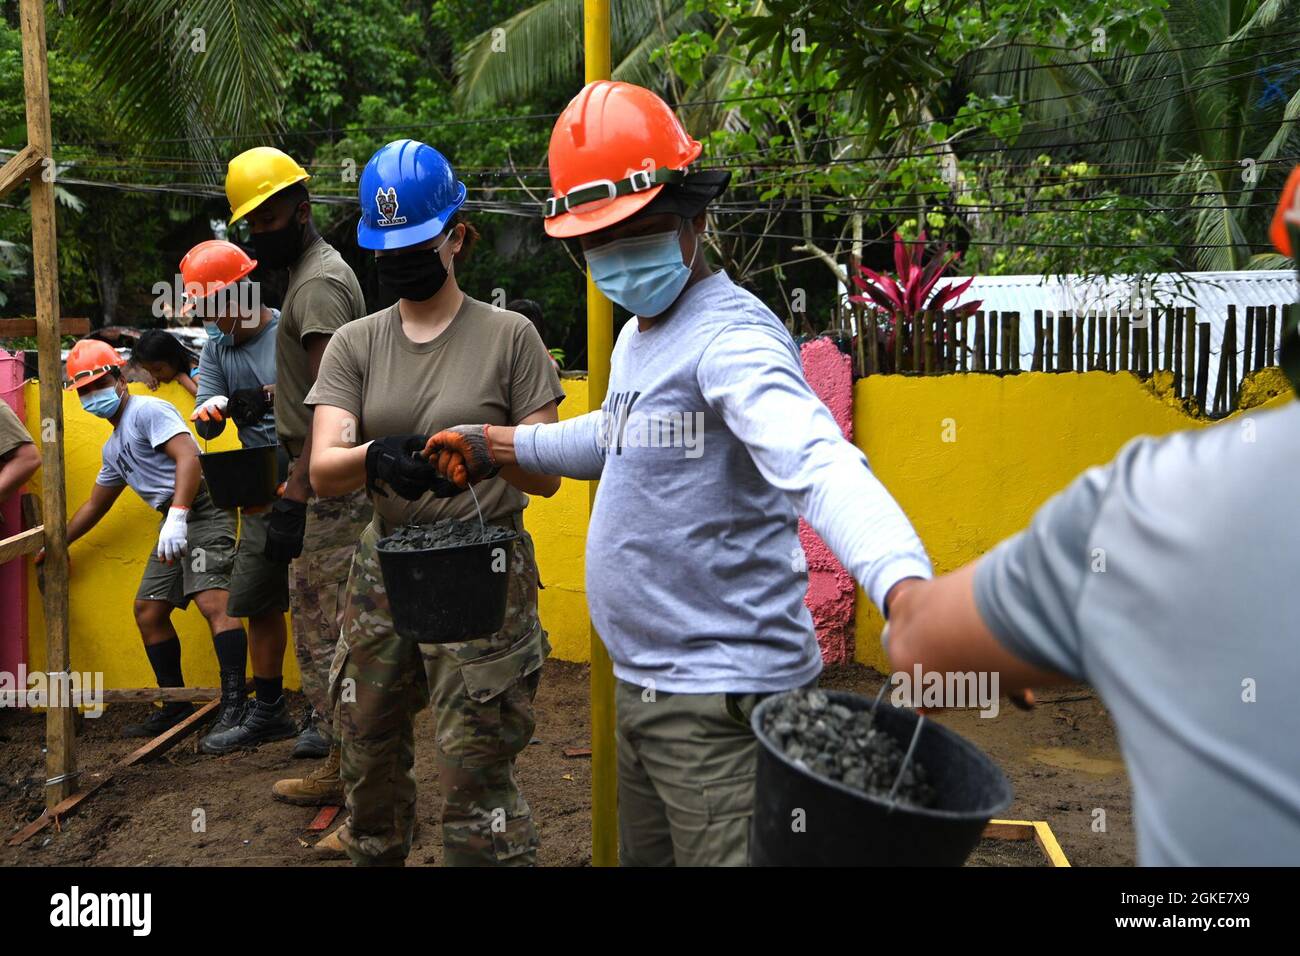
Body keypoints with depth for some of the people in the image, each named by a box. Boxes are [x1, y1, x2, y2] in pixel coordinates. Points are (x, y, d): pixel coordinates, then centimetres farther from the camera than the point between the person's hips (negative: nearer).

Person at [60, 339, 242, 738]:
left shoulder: (147, 411, -5)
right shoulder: (113, 447, 25)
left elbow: (188, 457, -20)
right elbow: (94, 505, 37)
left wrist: (177, 517, -28)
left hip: (202, 509, -10)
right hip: (174, 522, 10)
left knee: (212, 601, -23)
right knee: (148, 609, 13)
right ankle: (176, 705, 22)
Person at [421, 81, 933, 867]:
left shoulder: (731, 336, -19)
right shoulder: (637, 336, 12)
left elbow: (820, 464, -36)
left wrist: (906, 586, -54)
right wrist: (497, 446, 32)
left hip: (719, 697, -10)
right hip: (640, 682, 10)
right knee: (642, 855, 22)